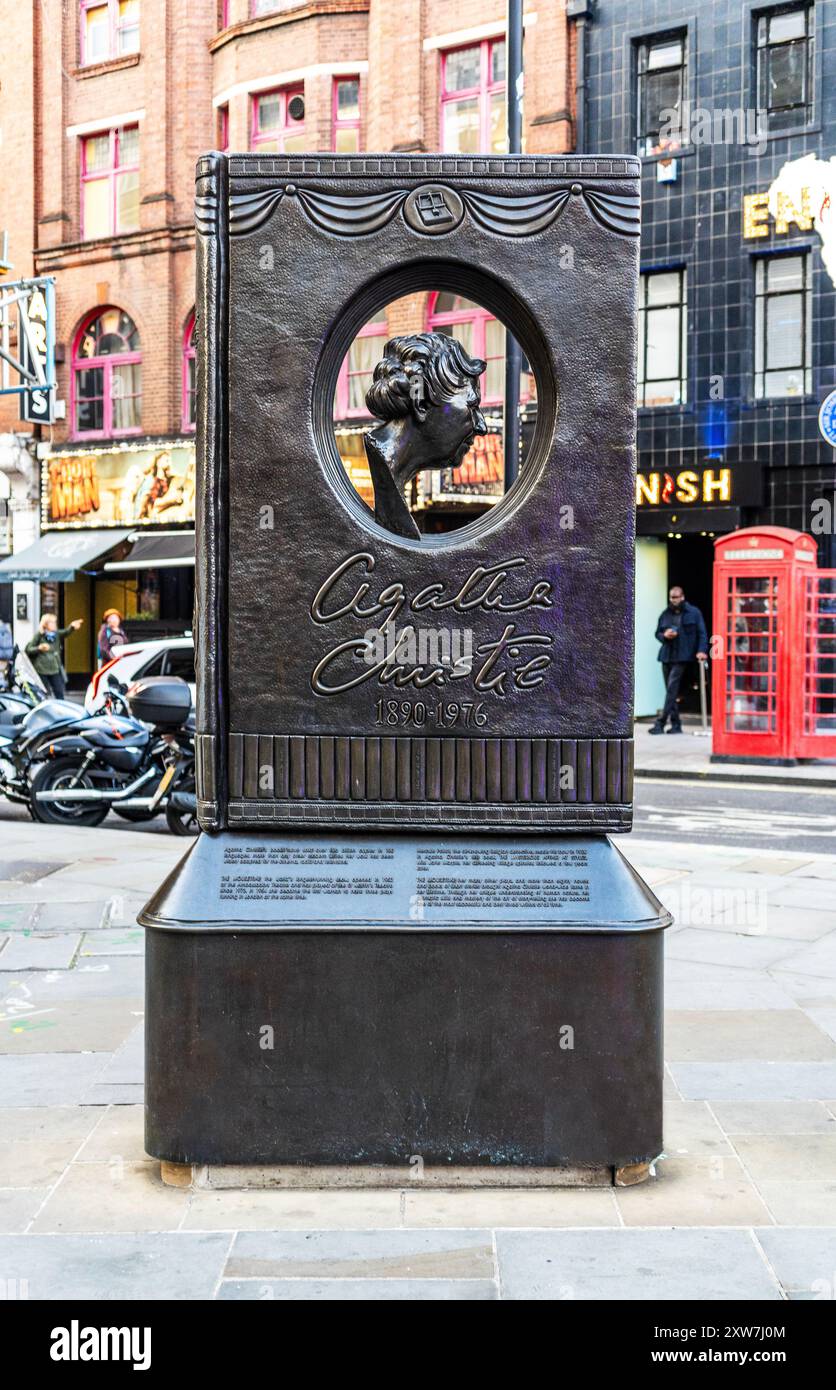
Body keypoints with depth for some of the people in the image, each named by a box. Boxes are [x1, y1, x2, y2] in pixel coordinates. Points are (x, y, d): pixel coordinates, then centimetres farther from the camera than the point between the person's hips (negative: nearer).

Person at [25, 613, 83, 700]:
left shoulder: (56, 634, 4)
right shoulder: (39, 635, -6)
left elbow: (66, 632, -17)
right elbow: (29, 649, -3)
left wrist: (72, 627, -39)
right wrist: (39, 648, -23)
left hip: (54, 669, 4)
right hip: (41, 670, -4)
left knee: (59, 693, 0)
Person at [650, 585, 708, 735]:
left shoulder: (693, 613, 0)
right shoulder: (665, 615, 12)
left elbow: (702, 633, -3)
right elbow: (657, 633, 19)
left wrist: (702, 650, -16)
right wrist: (664, 635, -4)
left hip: (682, 657, -6)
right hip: (666, 656, 6)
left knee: (671, 689, -13)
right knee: (671, 691, 8)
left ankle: (661, 723, -14)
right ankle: (676, 724, 14)